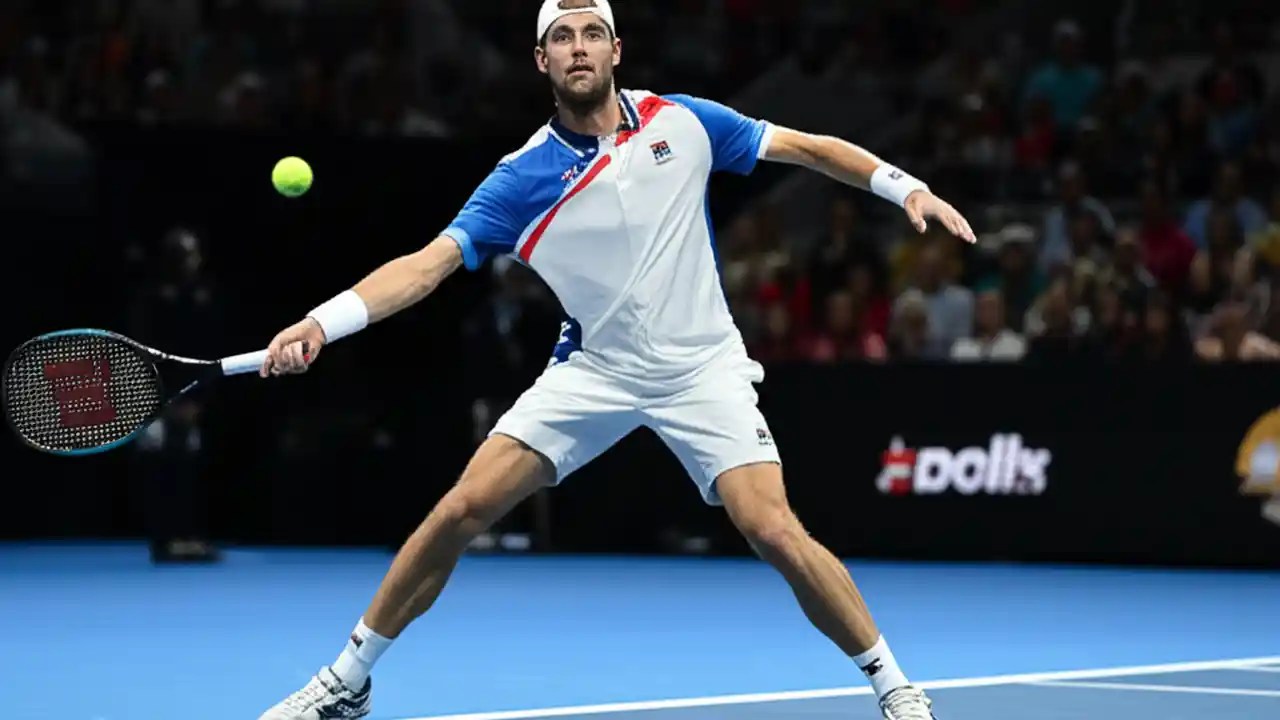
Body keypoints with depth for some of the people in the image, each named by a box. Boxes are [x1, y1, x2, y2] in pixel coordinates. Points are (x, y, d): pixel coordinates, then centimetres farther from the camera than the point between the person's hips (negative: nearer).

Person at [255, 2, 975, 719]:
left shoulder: (683, 121, -5)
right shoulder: (521, 180, -8)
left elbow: (806, 147, 4)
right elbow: (428, 263, -15)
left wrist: (906, 186, -7)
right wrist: (322, 322, -30)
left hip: (702, 369, -1)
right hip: (593, 371, 1)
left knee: (775, 532, -18)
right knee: (460, 511, -8)